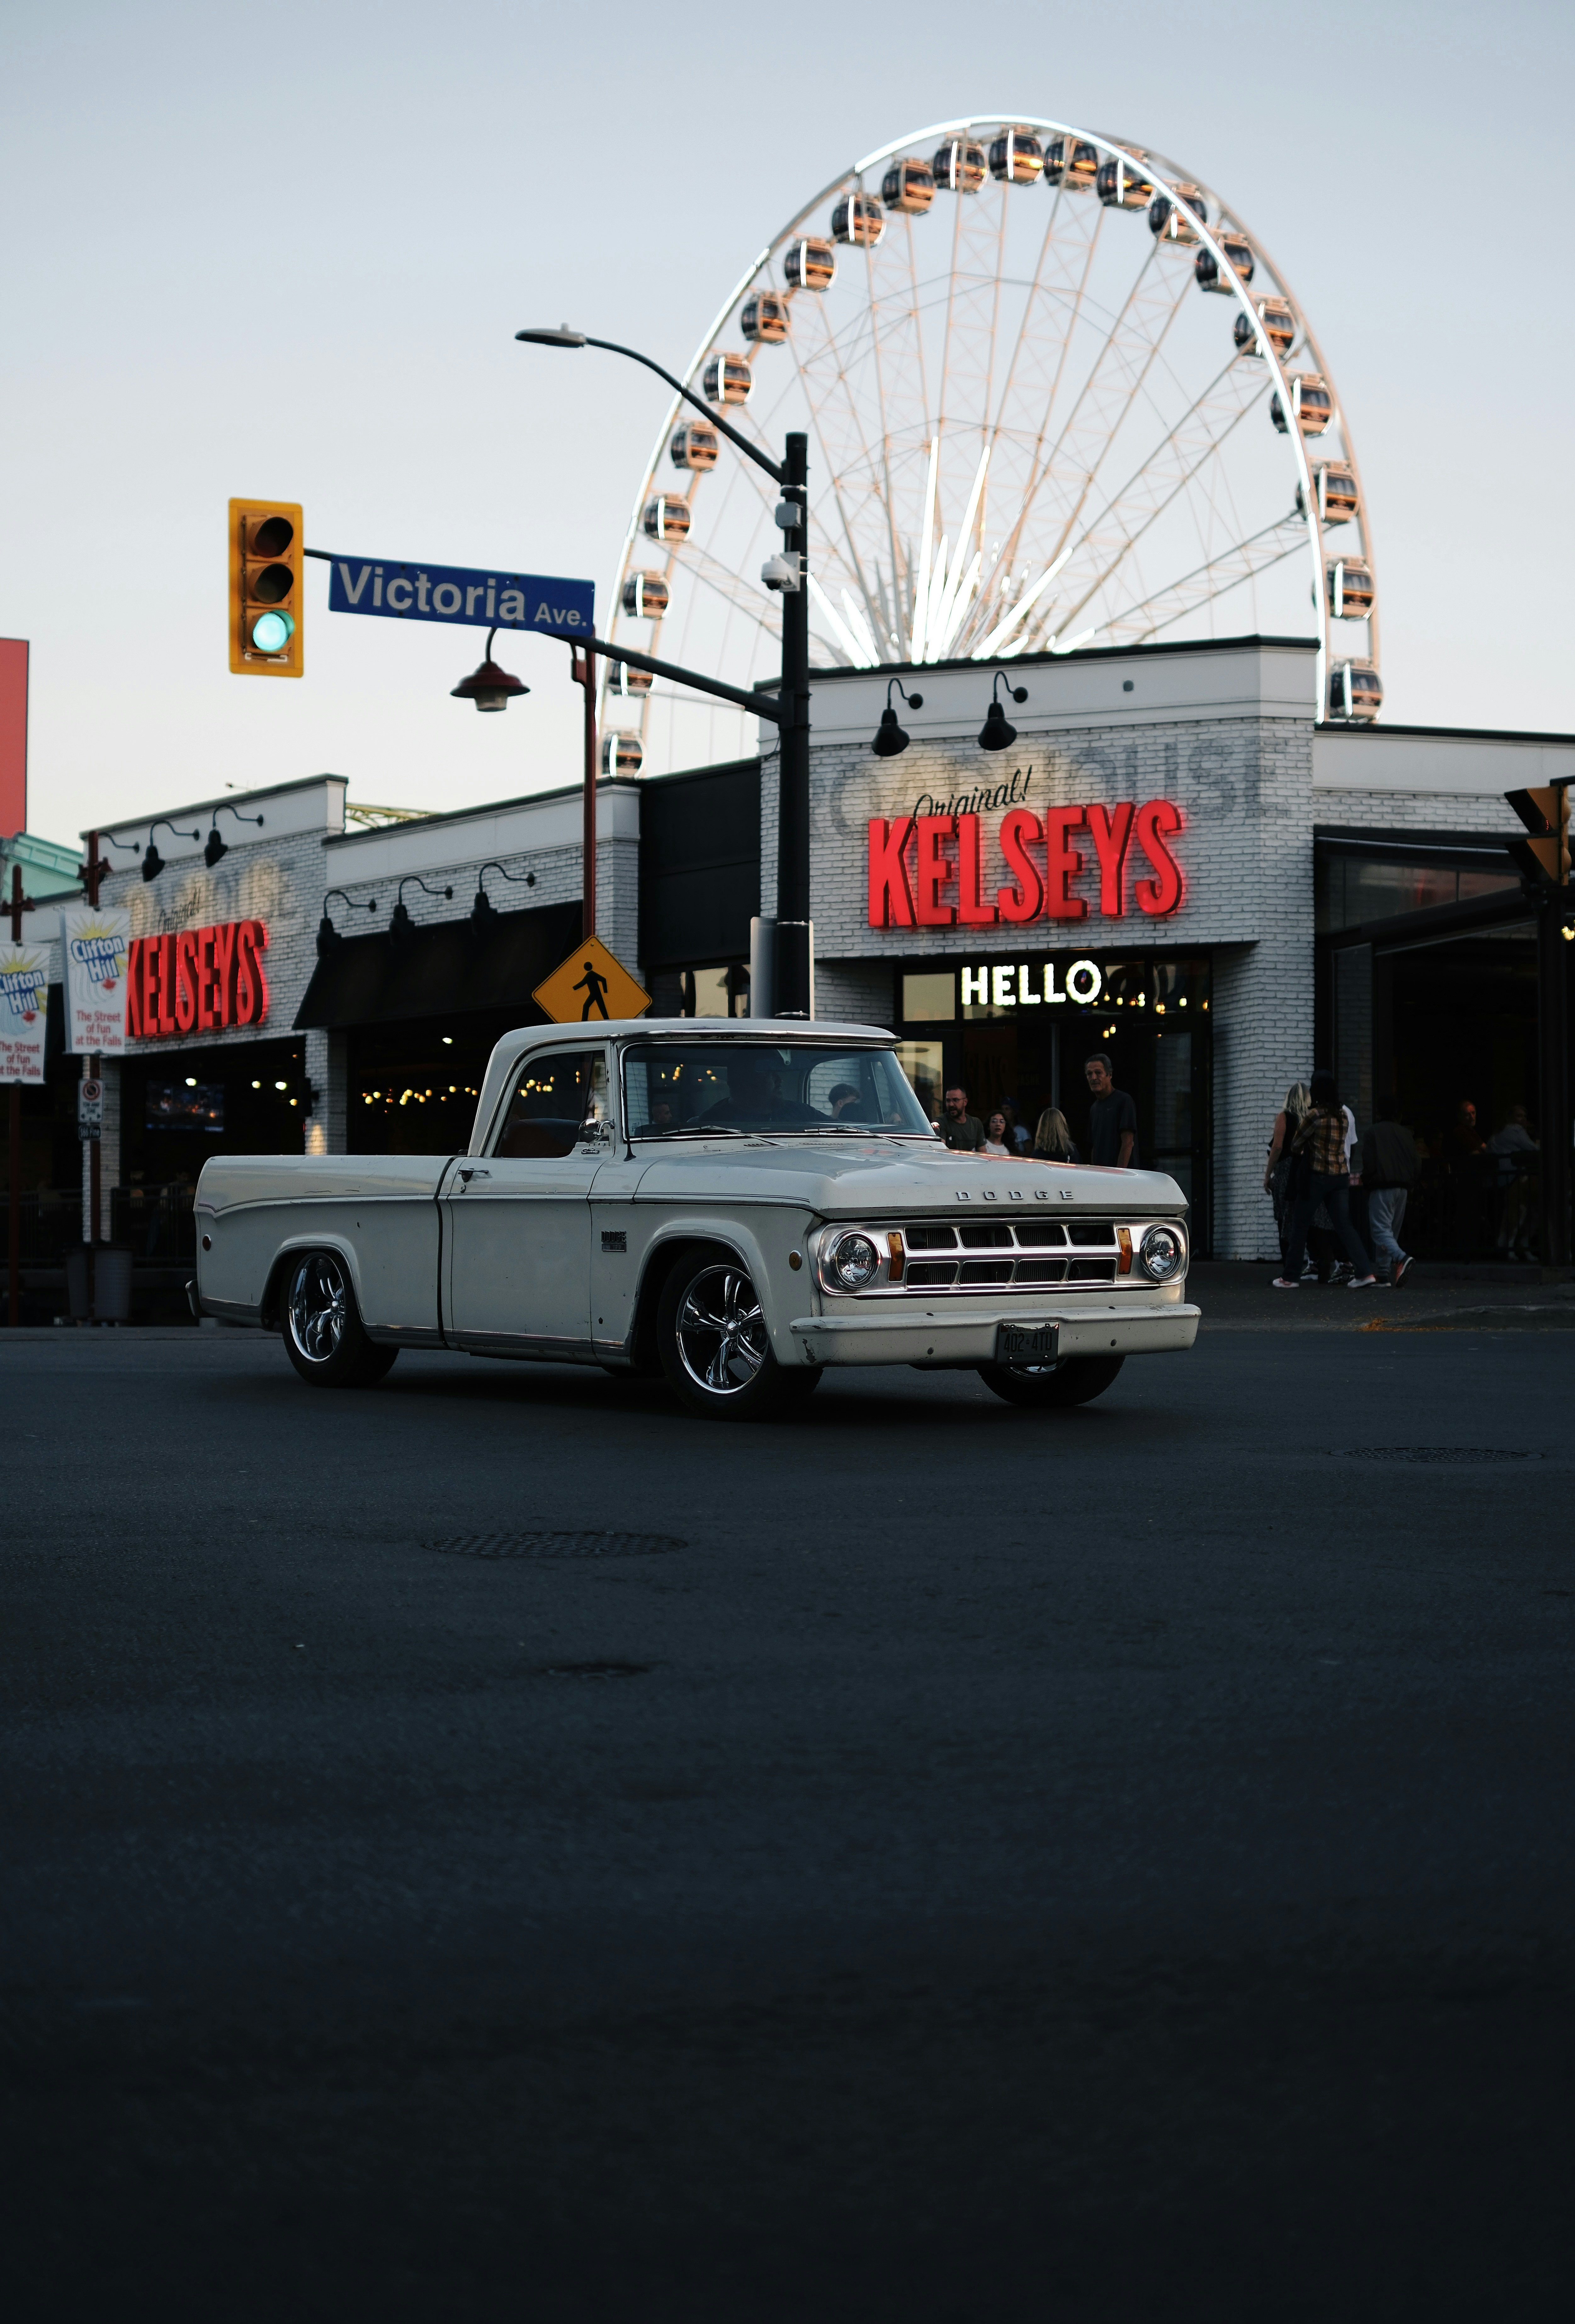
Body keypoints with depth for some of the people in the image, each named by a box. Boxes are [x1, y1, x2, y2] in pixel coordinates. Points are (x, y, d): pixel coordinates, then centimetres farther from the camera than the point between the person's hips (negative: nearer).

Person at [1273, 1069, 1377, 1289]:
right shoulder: (1342, 1114, 8)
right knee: (1344, 1225, 4)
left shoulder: (1314, 1114, -11)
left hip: (1317, 1174, -5)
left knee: (1300, 1226, 5)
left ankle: (1291, 1277, 8)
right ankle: (1364, 1273, -9)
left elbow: (1296, 1145, -4)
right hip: (1341, 1176, 6)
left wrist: (1299, 1151, 18)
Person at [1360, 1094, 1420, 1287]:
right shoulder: (1405, 1133, 12)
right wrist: (1409, 1183, 16)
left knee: (1380, 1230, -11)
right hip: (1402, 1188, 6)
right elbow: (1417, 1162, 8)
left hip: (1382, 1188, -6)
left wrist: (1367, 1183, 4)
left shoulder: (1371, 1133, -4)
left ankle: (1402, 1258, -36)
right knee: (1392, 1231, 13)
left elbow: (1369, 1163, -11)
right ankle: (1383, 1273, 12)